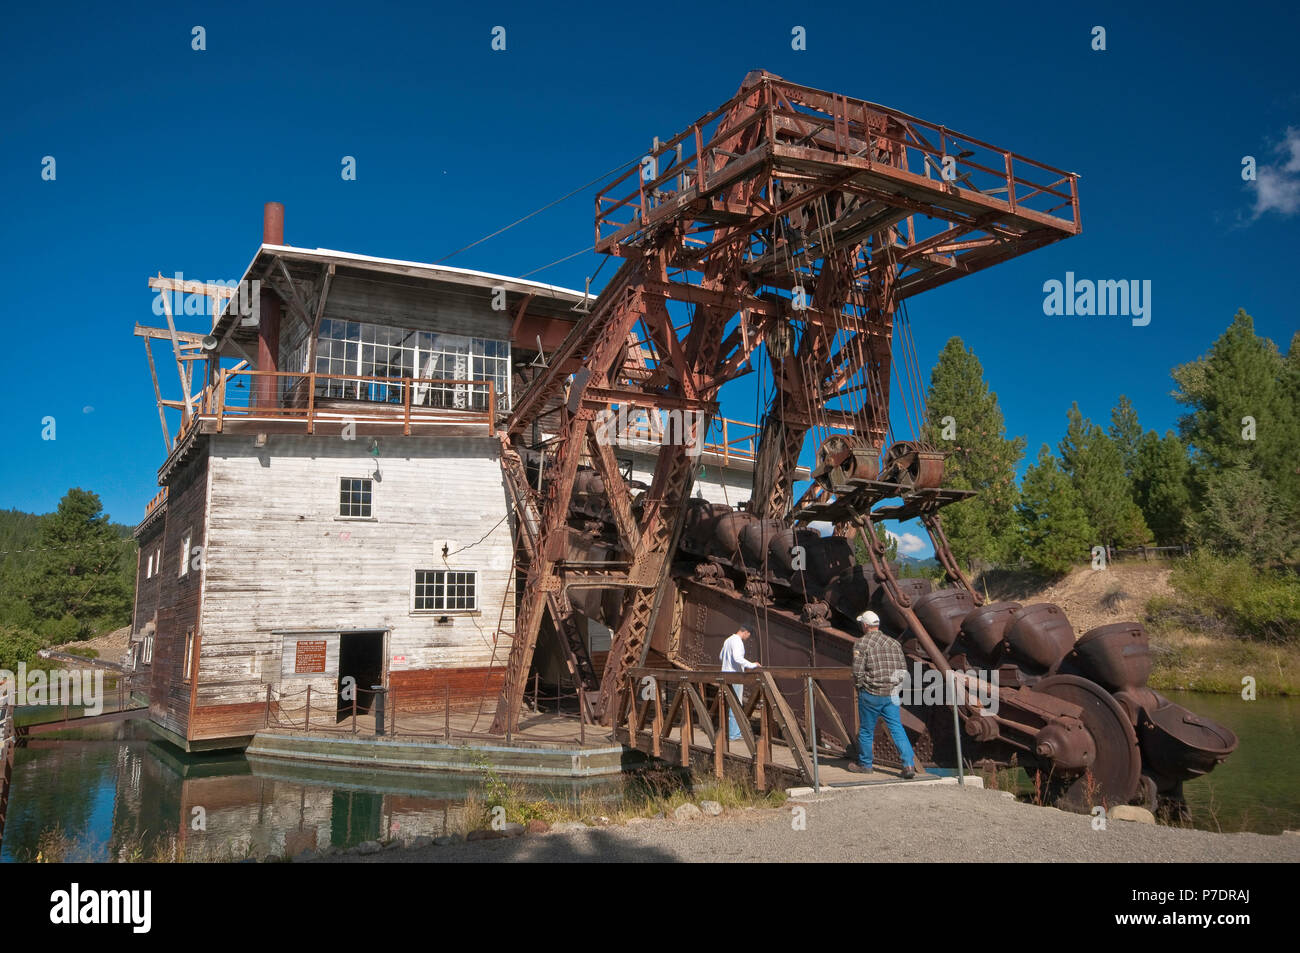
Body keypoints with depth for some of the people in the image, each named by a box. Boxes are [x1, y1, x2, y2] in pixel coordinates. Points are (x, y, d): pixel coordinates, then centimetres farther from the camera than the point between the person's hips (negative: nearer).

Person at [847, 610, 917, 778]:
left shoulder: (861, 643, -10)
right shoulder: (893, 643, 7)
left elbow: (858, 671, -15)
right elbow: (903, 669, 9)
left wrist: (859, 687, 3)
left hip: (870, 695, -4)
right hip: (891, 695, 4)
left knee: (866, 730, 11)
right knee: (897, 729, 5)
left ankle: (865, 765, 25)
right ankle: (909, 764, -7)